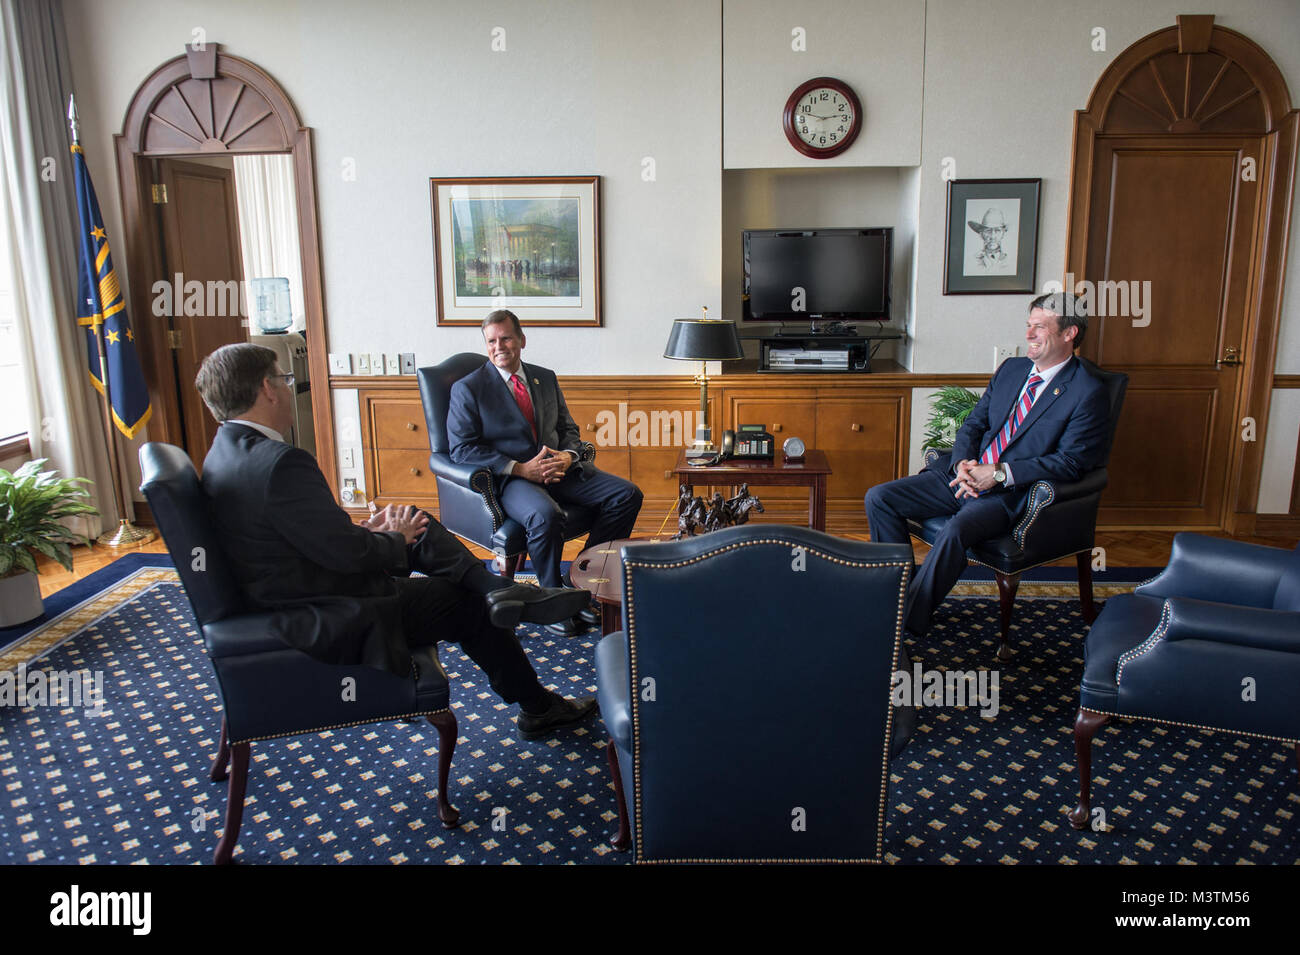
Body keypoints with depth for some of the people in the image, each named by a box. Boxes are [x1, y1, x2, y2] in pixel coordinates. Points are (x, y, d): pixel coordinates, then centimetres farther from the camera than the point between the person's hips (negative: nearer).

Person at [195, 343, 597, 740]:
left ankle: (500, 590, -1)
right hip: (333, 623, -10)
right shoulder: (279, 463, -28)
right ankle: (538, 709, 19)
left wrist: (360, 531, 2)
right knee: (468, 605, 3)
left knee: (419, 526, 13)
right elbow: (347, 553, -25)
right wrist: (394, 541, -5)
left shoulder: (225, 453, 4)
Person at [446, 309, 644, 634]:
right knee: (546, 516, -38)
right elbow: (462, 449, -8)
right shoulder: (467, 389, 1)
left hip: (557, 469, 6)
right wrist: (521, 468, -18)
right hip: (510, 478, -6)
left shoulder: (546, 378, 17)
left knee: (627, 494, -12)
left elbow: (568, 428, 21)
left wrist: (567, 455, -5)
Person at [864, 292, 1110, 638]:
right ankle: (904, 589, 1)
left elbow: (1070, 462, -13)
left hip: (1011, 493, -7)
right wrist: (962, 463, -7)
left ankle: (907, 624, -23)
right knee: (879, 498, -8)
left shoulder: (1089, 394, -5)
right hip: (965, 475, 7)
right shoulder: (1011, 368, 15)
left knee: (956, 531, -37)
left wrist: (999, 473, -19)